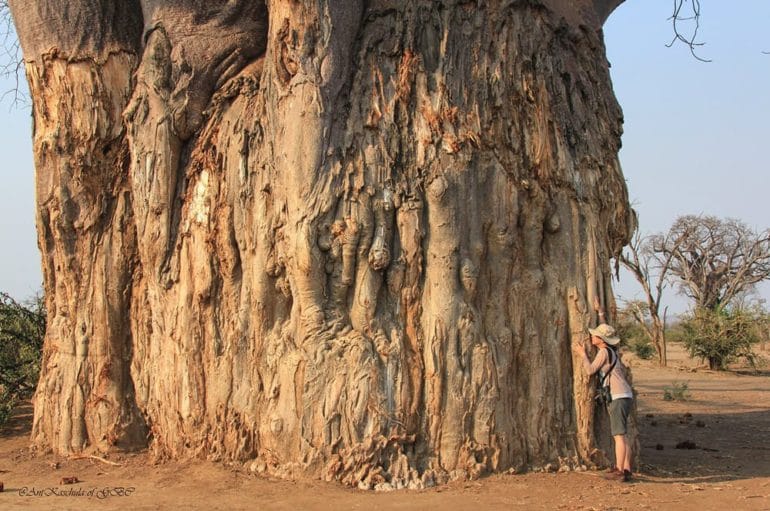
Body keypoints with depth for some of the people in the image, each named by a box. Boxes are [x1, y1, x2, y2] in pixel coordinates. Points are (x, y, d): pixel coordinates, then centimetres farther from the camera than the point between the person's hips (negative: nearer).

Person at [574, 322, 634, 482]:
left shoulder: (604, 352, -8)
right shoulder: (612, 352, 19)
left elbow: (590, 370, -7)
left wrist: (583, 354, 7)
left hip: (618, 397, -10)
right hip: (625, 397, 10)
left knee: (619, 436, -9)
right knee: (623, 436, 10)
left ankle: (619, 471, -10)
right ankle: (626, 470, 10)